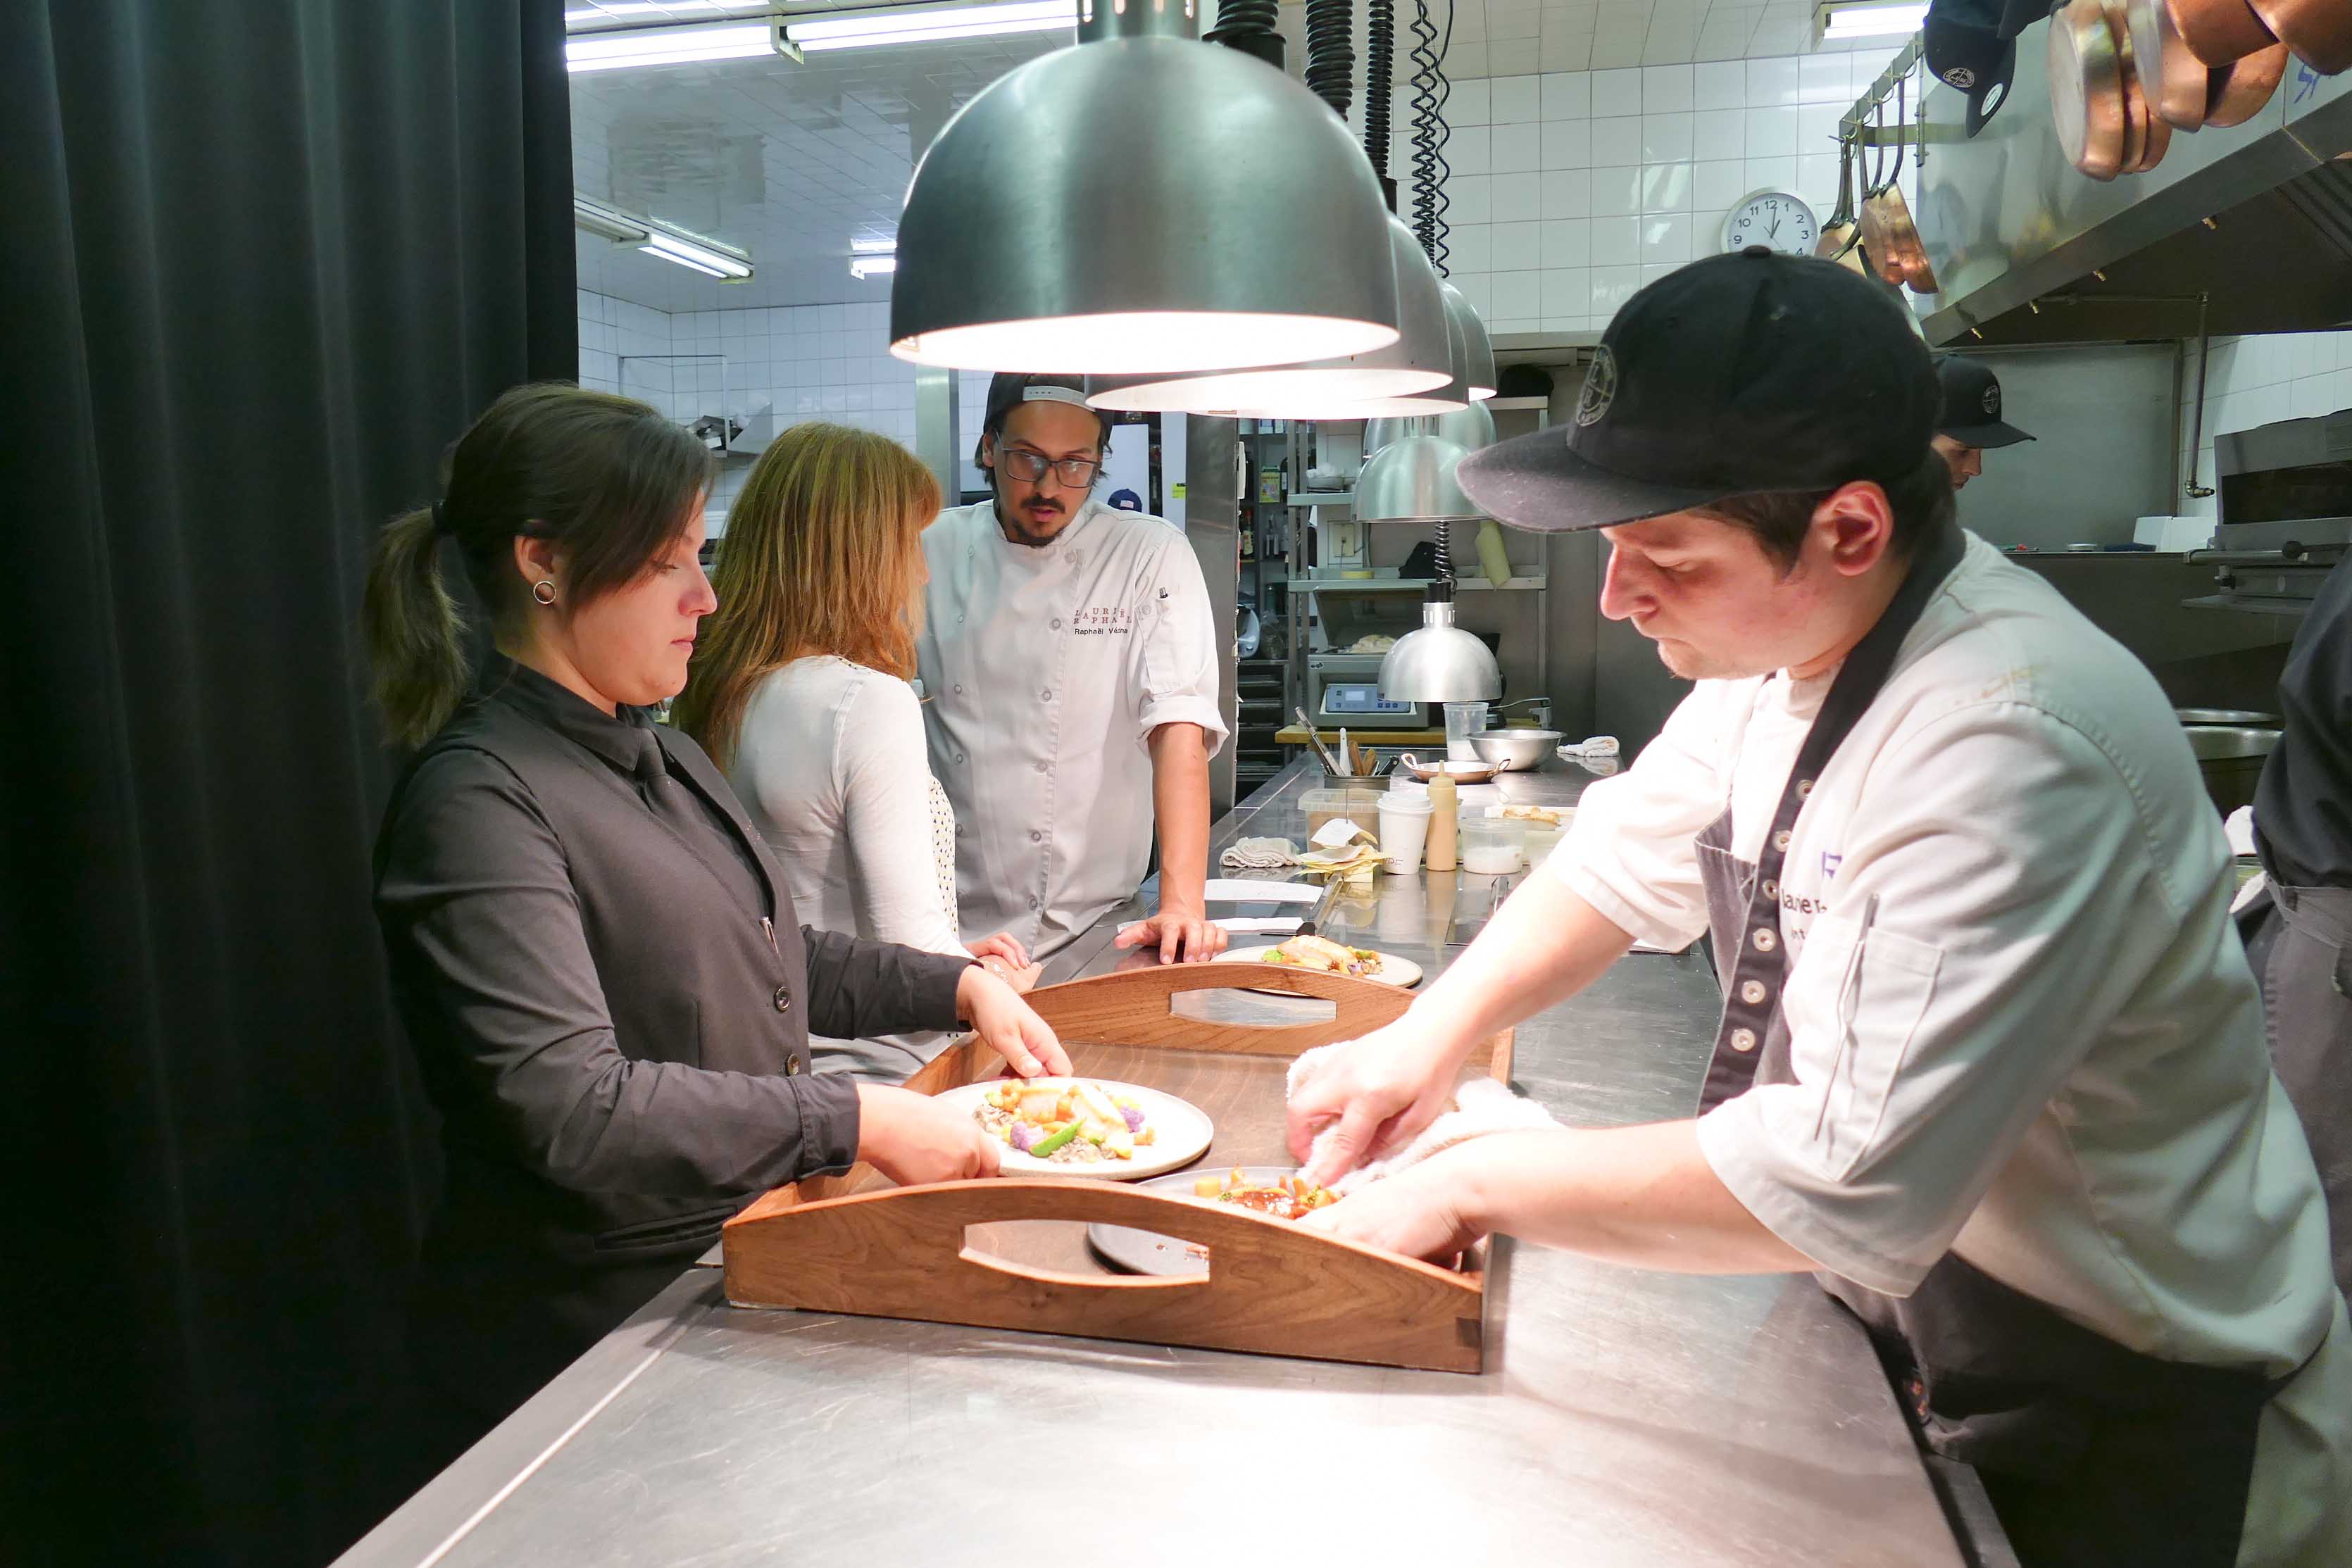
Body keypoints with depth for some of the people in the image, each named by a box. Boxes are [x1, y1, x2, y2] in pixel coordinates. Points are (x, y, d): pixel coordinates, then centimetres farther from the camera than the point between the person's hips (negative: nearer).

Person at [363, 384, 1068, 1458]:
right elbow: (569, 1108, -30)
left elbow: (774, 963, 20)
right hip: (573, 1353, -8)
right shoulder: (479, 802, -21)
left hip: (721, 1298, 8)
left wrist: (961, 988, 8)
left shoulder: (661, 756, 9)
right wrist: (856, 1122, -28)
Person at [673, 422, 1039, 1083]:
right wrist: (985, 981, 0)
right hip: (874, 1066, -8)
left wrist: (956, 953, 13)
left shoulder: (707, 691, 3)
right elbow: (911, 944, -20)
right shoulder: (872, 703, -21)